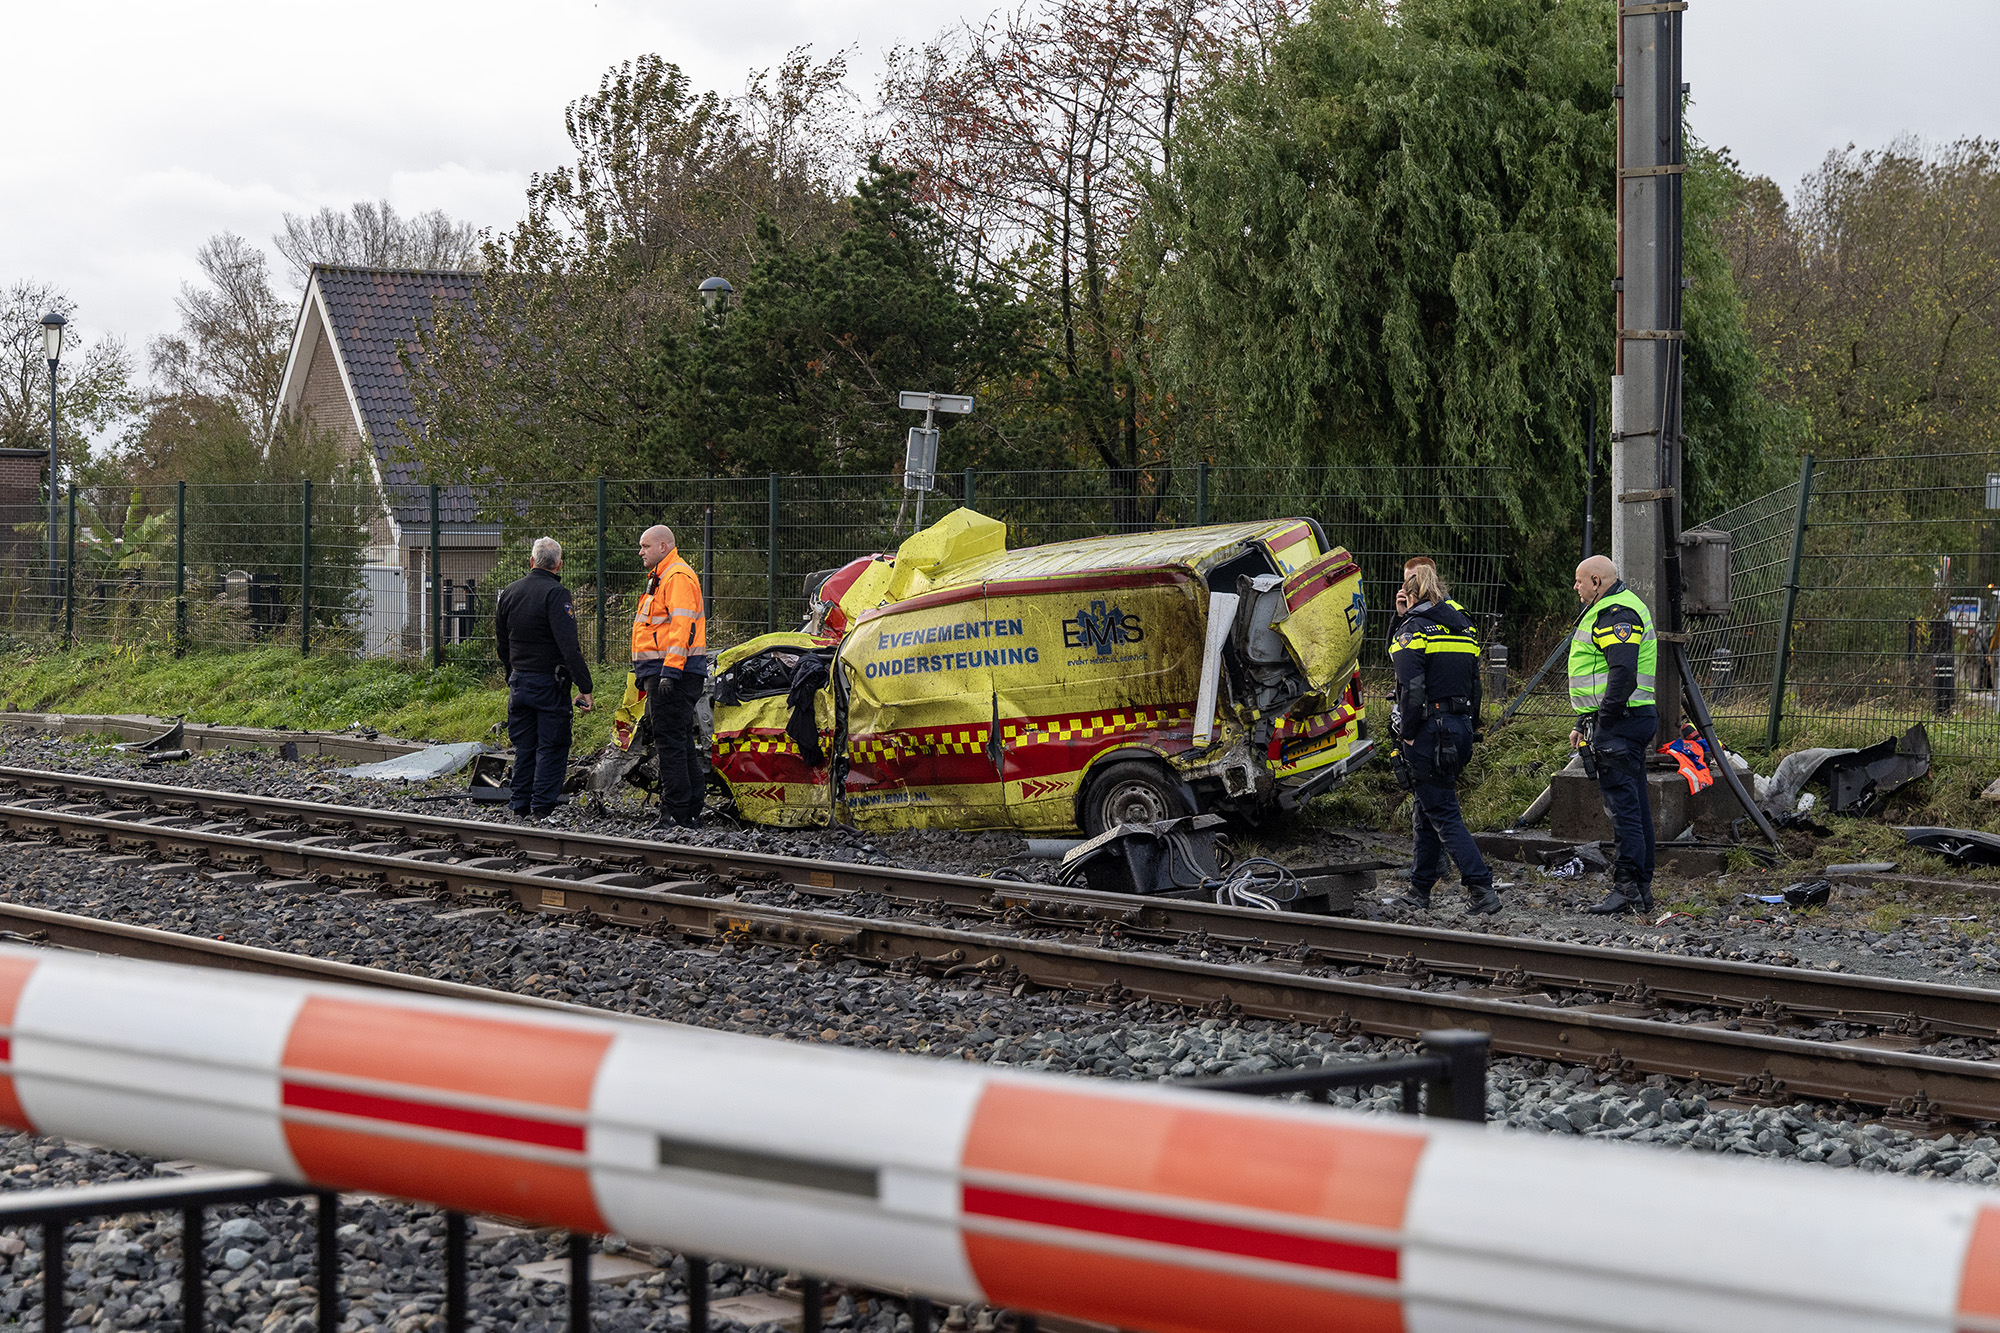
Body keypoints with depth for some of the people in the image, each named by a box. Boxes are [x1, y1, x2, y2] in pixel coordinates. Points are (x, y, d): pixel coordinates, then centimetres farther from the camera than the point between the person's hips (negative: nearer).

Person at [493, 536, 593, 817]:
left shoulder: (508, 593, 8)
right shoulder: (555, 594, -14)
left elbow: (501, 644, 17)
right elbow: (569, 646, -21)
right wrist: (584, 687, -20)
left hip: (518, 681, 6)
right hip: (550, 683, -6)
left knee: (524, 747, 14)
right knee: (551, 747, 0)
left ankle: (521, 805, 16)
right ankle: (543, 806, -4)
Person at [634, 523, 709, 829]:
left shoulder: (678, 578, -12)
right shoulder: (659, 578, 23)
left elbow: (682, 626, -22)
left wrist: (670, 672, -27)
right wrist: (646, 677, 27)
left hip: (673, 674, -11)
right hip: (663, 673, 11)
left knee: (670, 741, -12)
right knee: (681, 742, 11)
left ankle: (676, 814, -13)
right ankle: (690, 813, 13)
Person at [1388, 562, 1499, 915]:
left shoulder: (1414, 630, -11)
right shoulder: (1463, 627, 13)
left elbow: (1411, 688, -18)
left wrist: (1407, 735, -12)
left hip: (1429, 730, -8)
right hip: (1460, 727, 8)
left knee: (1443, 814, -7)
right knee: (1428, 809, 18)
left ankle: (1481, 889, -16)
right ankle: (1420, 888, 25)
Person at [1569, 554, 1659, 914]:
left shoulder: (1617, 614, -13)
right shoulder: (1616, 609, 23)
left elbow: (1623, 673, -24)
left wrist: (1603, 721, -21)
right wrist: (1583, 725, 23)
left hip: (1618, 722, -11)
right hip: (1635, 720, 11)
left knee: (1623, 803, -11)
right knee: (1635, 806, 12)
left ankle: (1627, 888, -12)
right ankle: (1642, 889, 15)